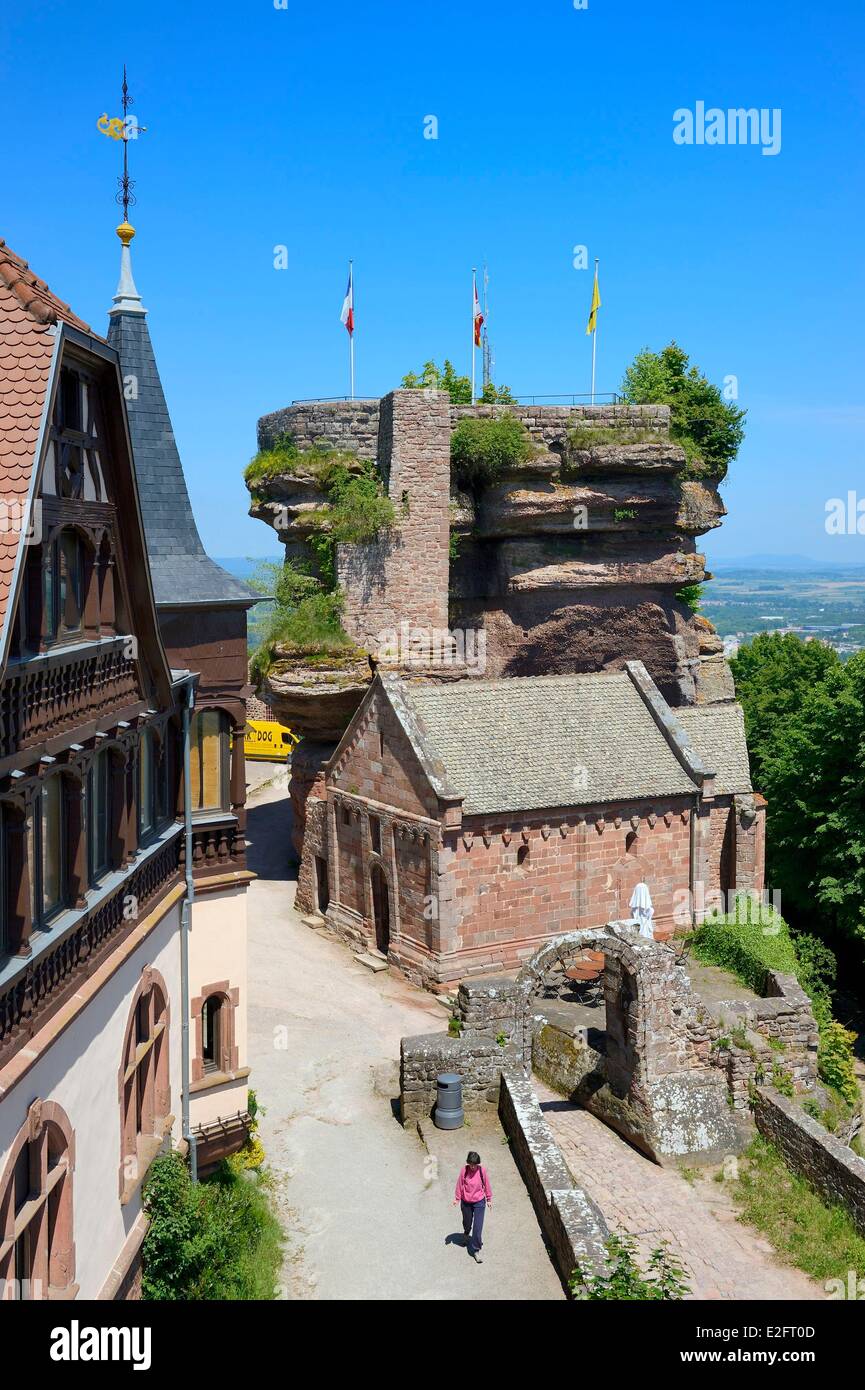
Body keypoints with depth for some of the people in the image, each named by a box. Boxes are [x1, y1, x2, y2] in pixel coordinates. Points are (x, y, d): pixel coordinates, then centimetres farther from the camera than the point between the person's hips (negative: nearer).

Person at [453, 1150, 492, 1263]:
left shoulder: (482, 1171, -14)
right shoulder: (464, 1171, -14)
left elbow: (487, 1185, -2)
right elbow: (459, 1185, -2)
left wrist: (489, 1199, 7)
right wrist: (457, 1198, 5)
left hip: (479, 1202, -1)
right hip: (466, 1202, 1)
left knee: (478, 1227, -7)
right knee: (467, 1222, 22)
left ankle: (476, 1251, 3)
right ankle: (466, 1232, 57)